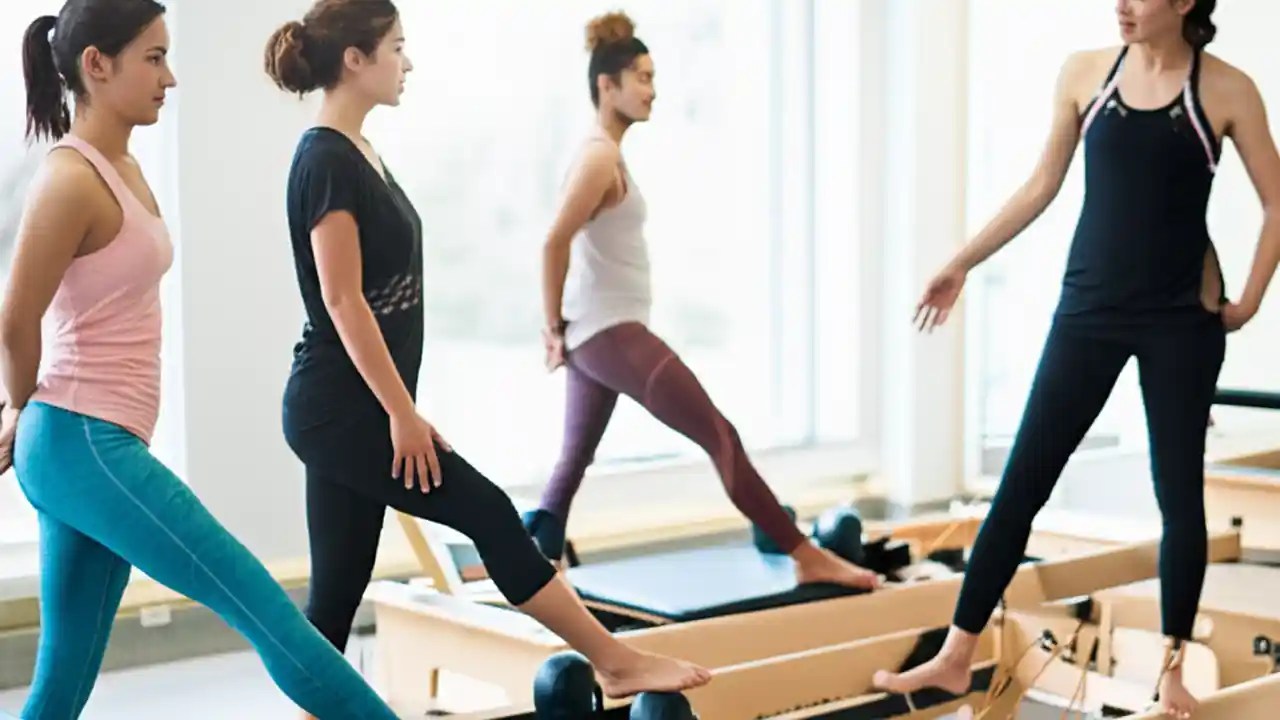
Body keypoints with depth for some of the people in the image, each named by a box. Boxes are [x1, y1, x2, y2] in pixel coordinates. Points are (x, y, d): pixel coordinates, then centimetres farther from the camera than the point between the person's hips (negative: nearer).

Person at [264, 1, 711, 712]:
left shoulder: (355, 155, 14)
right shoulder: (326, 160, -15)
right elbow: (342, 301, -19)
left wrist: (398, 408, 21)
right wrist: (403, 413, -18)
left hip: (350, 410, 10)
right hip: (337, 409, -10)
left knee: (337, 593, 10)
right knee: (488, 513, -5)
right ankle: (616, 662, 3)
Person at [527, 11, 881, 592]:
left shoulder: (603, 156, 16)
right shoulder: (600, 157, -14)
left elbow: (567, 244, 20)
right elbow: (554, 243, -20)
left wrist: (558, 328, 14)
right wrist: (555, 329, -12)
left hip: (598, 336, 11)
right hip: (611, 334, -11)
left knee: (574, 463, 15)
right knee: (720, 438, -11)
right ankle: (807, 557, -9)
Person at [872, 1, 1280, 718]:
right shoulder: (1085, 73, 2)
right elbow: (1042, 187, 9)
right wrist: (962, 263, 8)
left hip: (1182, 316, -2)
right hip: (1088, 308, 2)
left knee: (1180, 491, 4)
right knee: (1023, 481, 1)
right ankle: (957, 656, 7)